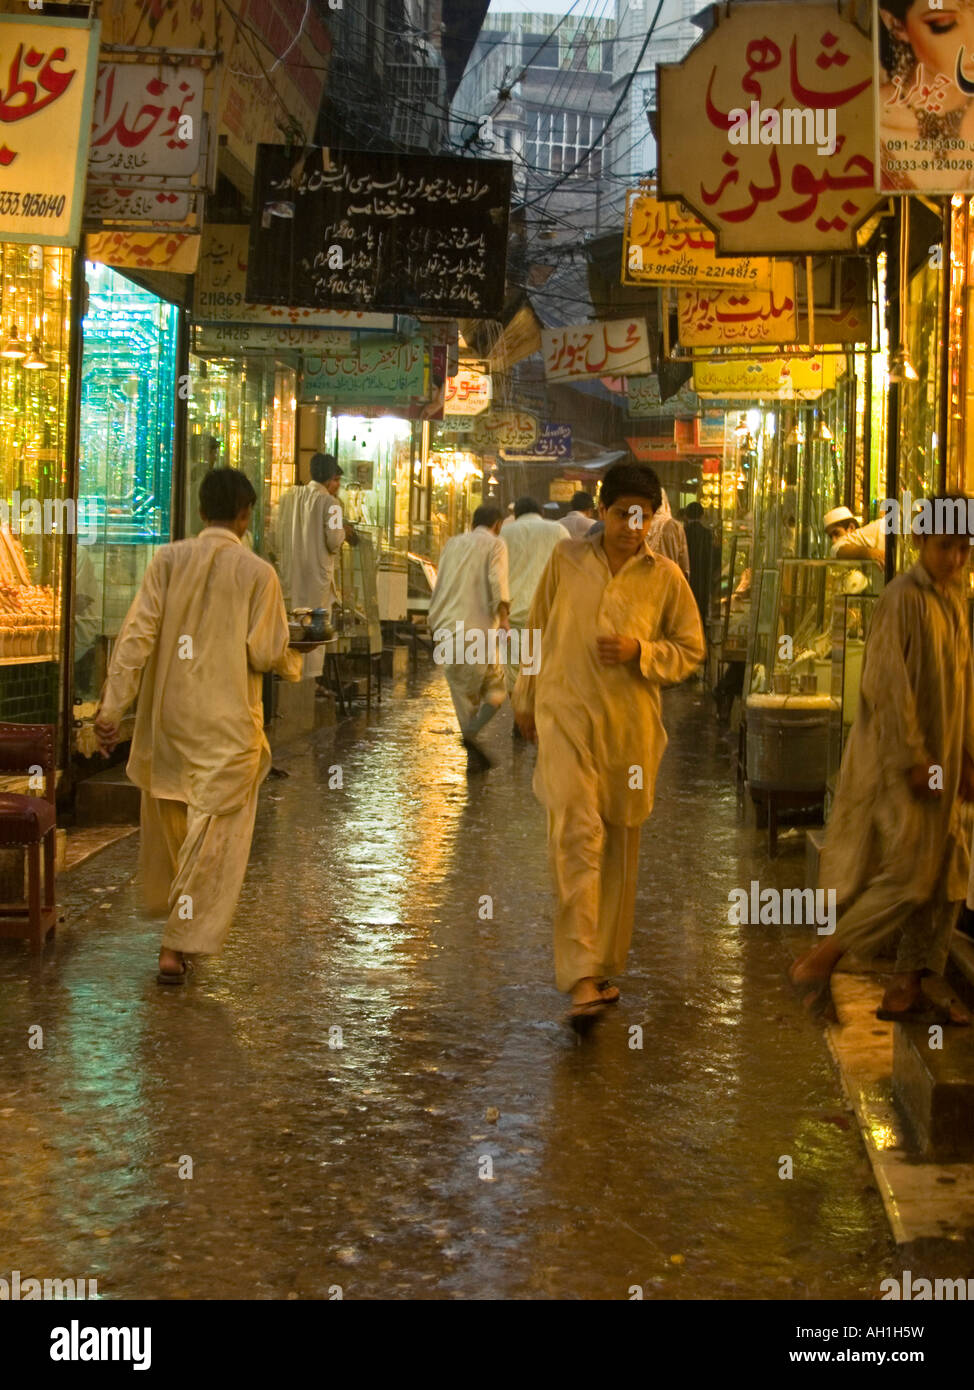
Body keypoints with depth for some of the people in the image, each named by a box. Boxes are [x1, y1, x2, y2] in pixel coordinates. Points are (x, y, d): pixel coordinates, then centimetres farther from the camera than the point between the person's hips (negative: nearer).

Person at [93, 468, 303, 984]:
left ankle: (172, 916, 39)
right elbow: (266, 653, -10)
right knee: (213, 833, 1)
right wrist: (294, 665, 13)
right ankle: (178, 946, -4)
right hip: (227, 723, -4)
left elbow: (137, 635, -8)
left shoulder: (168, 560, -2)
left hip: (167, 714, 4)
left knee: (169, 819, 21)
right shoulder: (257, 573, -9)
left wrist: (112, 706, -8)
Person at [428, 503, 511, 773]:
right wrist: (504, 616, -17)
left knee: (463, 693, 12)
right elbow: (497, 581, -12)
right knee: (494, 690, 6)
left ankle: (473, 757, 11)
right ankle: (472, 733, -19)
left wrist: (434, 626, 26)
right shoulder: (495, 545, 5)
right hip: (479, 629, -5)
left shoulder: (453, 544, 19)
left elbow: (439, 586, 20)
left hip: (448, 629, 5)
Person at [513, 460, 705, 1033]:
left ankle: (606, 967, 25)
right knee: (577, 834, -16)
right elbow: (538, 632, 13)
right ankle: (582, 979, -20)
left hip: (630, 723, 2)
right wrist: (526, 700, 17)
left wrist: (639, 652, -11)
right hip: (566, 714, -1)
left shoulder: (666, 576, 2)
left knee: (619, 846, 9)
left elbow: (691, 649, 8)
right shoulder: (567, 559, 3)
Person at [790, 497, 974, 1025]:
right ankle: (817, 964, -1)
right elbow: (887, 685, -20)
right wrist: (913, 760, -21)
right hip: (898, 761, -9)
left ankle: (907, 989, 16)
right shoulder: (904, 599, -15)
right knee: (907, 876, -11)